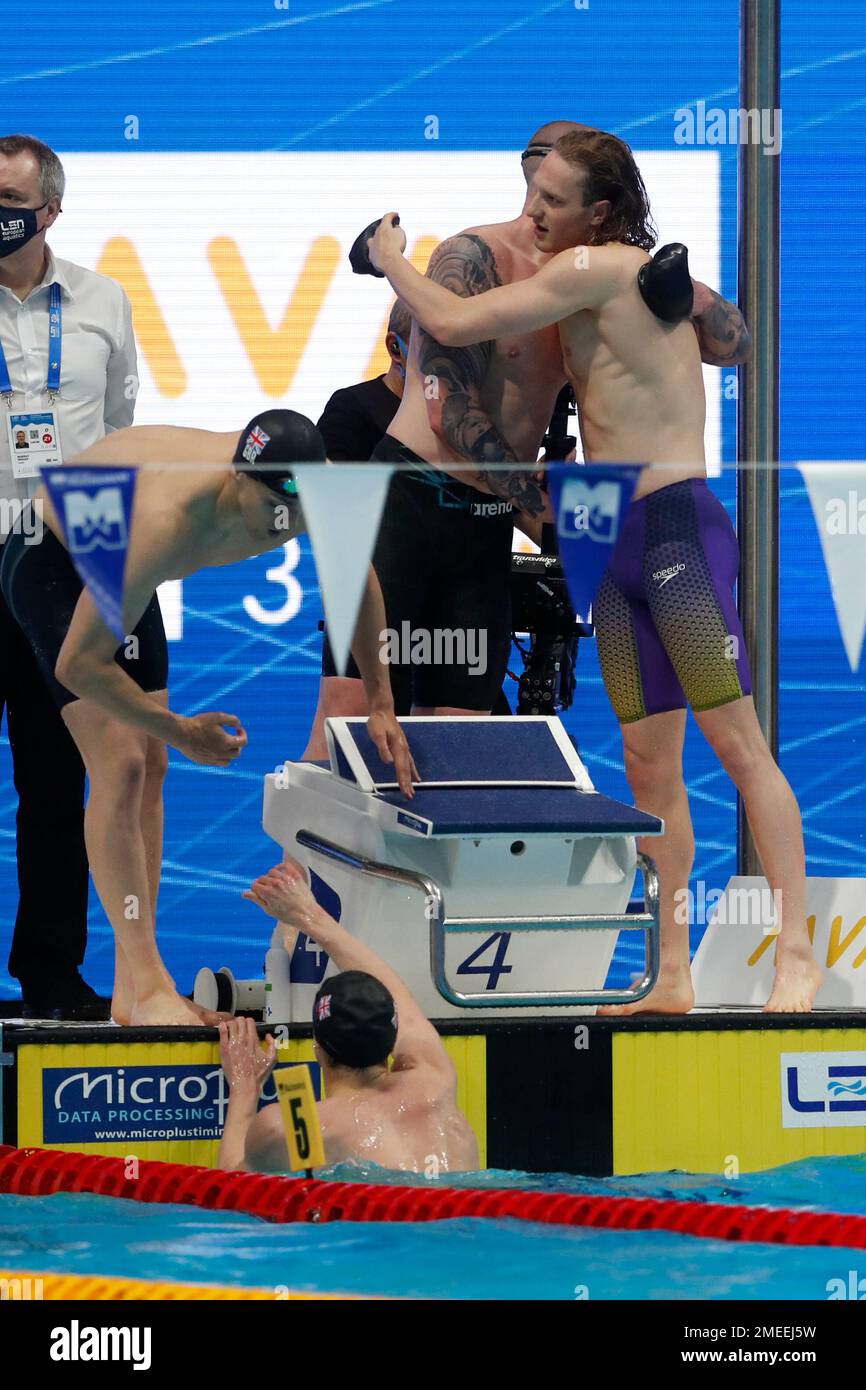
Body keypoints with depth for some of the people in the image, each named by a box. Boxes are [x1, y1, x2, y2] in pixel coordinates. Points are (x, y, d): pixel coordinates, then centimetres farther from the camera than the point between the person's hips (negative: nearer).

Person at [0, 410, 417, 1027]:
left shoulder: (307, 495, -22)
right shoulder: (166, 523, -43)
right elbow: (78, 664, -36)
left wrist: (381, 703, 5)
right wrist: (181, 731, -26)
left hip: (113, 568, 8)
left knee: (151, 769, 5)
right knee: (119, 765, -19)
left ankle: (131, 993, 9)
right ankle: (145, 988, -21)